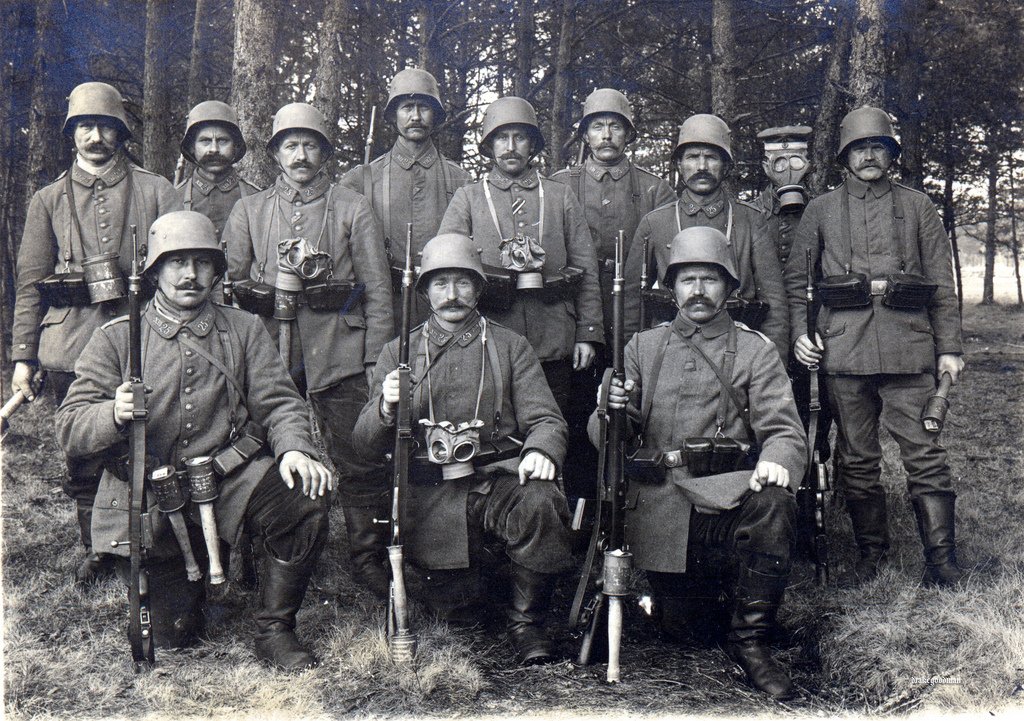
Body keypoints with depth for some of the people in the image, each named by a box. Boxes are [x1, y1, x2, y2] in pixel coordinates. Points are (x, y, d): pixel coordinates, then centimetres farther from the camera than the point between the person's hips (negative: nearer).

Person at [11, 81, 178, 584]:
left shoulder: (155, 191, 8)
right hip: (70, 349, 2)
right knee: (83, 458, 8)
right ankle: (96, 550, 25)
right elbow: (30, 283, 9)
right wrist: (22, 357, 3)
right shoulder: (49, 200, 11)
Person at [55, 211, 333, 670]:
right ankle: (187, 583, 36)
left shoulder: (244, 330, 8)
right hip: (148, 504, -1)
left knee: (307, 500, -28)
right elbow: (70, 429, -3)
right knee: (172, 636, -2)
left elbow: (278, 402, 0)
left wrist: (294, 449, -22)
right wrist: (115, 415, -26)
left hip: (230, 478, 1)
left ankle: (275, 631, -7)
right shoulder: (115, 339, 3)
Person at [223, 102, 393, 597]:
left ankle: (368, 557, 12)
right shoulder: (249, 210, 14)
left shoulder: (352, 208, 9)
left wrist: (377, 358, -2)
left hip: (339, 351, -1)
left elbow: (377, 288, 4)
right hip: (270, 347, 2)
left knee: (359, 459, -2)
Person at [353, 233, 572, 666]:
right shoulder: (398, 353, 14)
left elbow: (545, 419, 6)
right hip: (430, 496, 0)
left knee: (540, 502, -33)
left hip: (497, 481, 0)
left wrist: (540, 450, -19)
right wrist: (386, 409, -15)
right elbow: (366, 446, 9)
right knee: (450, 608, -15)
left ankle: (526, 622, -11)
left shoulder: (509, 346, 14)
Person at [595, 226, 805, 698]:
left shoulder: (756, 351, 11)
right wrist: (612, 413, -12)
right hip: (658, 499, 1)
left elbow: (784, 430, 0)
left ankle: (749, 640, -16)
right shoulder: (642, 347, 16)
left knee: (774, 505, -34)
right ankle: (686, 597, 33)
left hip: (728, 492, -1)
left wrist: (776, 460, -25)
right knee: (676, 620, -5)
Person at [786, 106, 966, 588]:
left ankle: (941, 557, 4)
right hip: (843, 345, 1)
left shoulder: (917, 207, 13)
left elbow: (942, 283, 11)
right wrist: (799, 332, -1)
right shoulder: (820, 211, 13)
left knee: (924, 451, -3)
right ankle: (870, 552, 17)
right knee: (856, 457, 5)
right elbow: (796, 280, 14)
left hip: (909, 345, 0)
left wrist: (949, 348, 4)